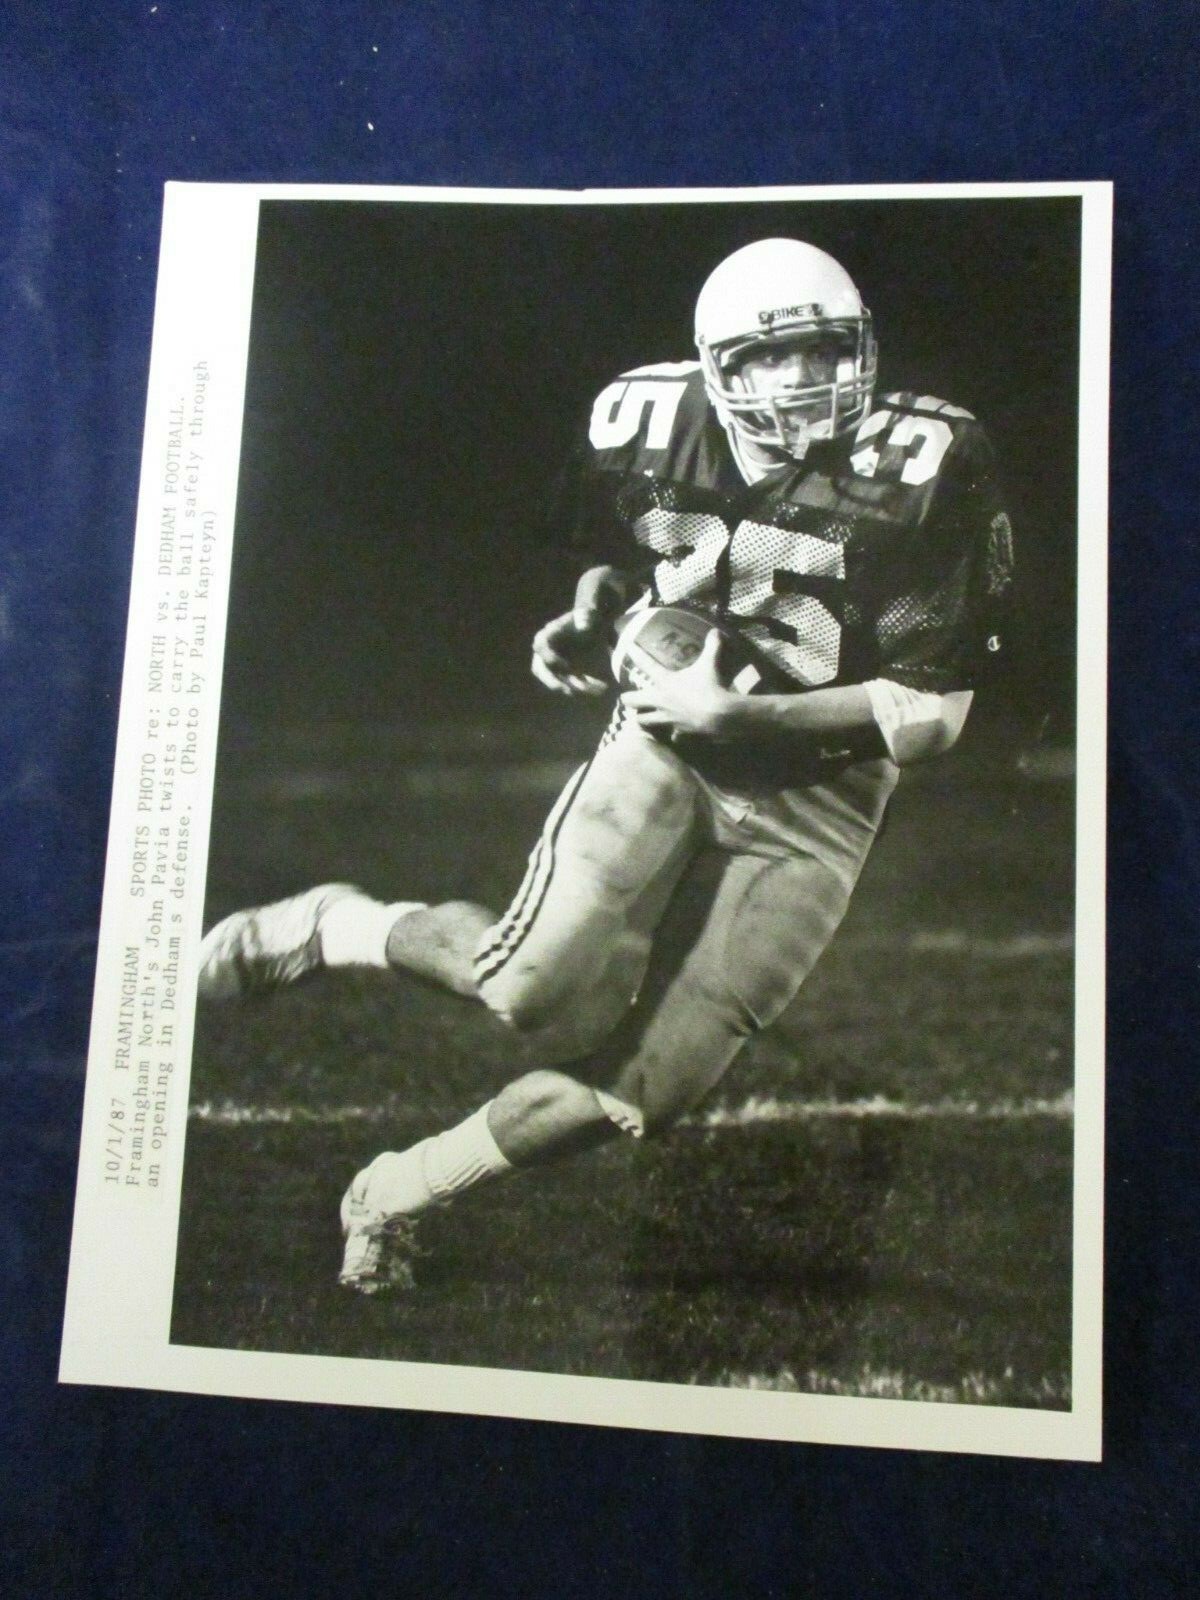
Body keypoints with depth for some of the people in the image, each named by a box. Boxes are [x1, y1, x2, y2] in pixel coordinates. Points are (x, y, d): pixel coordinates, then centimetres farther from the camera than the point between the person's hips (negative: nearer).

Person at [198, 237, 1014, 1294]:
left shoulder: (924, 474, -12)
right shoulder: (649, 423, -2)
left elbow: (932, 715, -11)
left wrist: (741, 713, -19)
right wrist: (587, 625, -4)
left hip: (811, 809, 0)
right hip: (665, 746, 1)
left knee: (636, 1090, -5)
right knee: (545, 993, -25)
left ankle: (397, 1195, 18)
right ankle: (332, 926, 4)